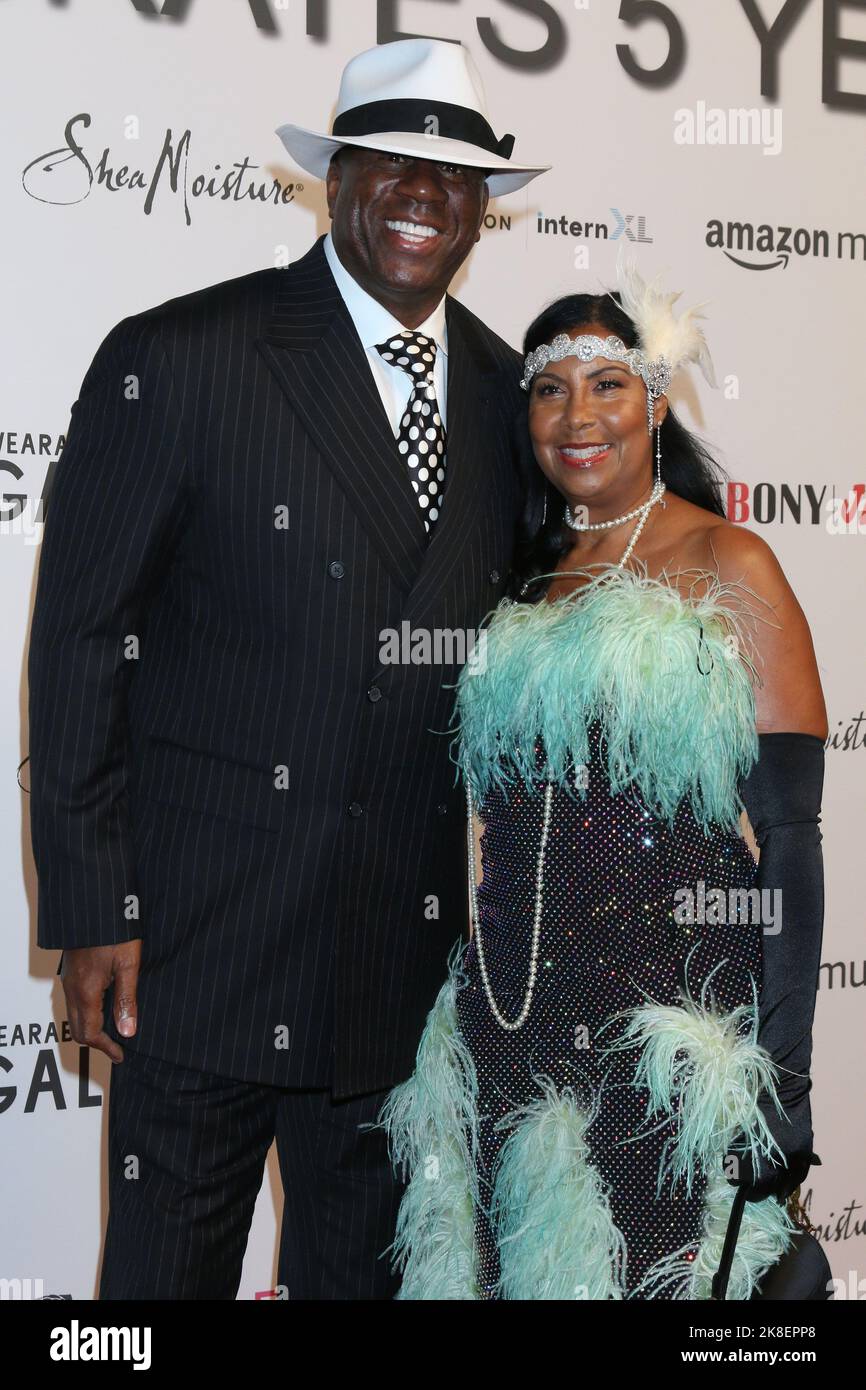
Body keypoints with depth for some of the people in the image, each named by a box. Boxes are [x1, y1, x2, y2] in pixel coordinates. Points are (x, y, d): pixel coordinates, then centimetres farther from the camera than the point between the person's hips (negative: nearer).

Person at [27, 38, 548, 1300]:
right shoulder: (178, 358, -7)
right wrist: (90, 910, -10)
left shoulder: (507, 393, 8)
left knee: (364, 1265, 16)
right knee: (169, 1260, 7)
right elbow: (80, 642, -7)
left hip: (403, 947, 5)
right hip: (206, 936, -4)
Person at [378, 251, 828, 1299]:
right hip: (507, 1019, 5)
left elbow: (788, 831, -10)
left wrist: (778, 1075, -15)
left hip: (671, 1015, -5)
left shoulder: (728, 566, -5)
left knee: (657, 1271, 3)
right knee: (515, 1269, 13)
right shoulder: (526, 579, 12)